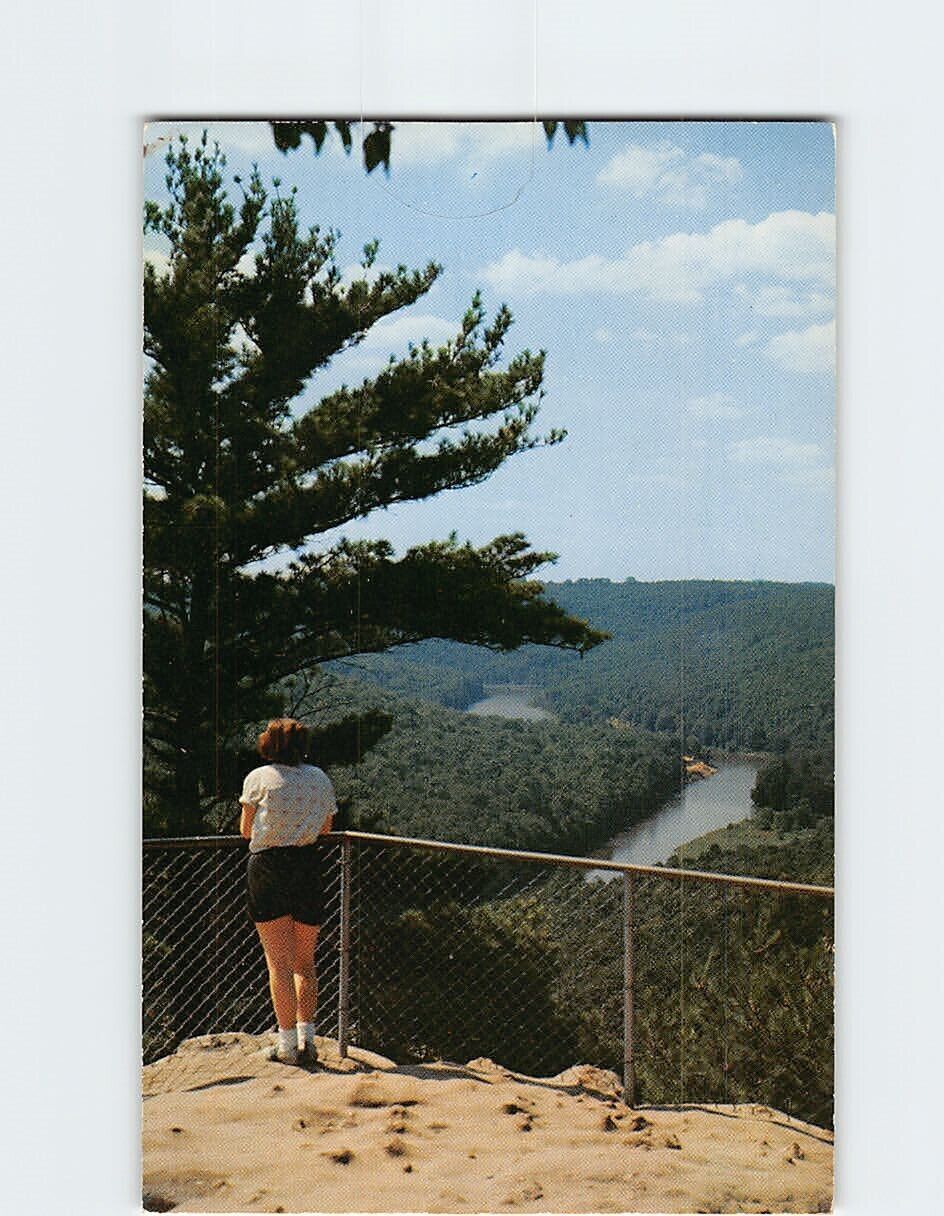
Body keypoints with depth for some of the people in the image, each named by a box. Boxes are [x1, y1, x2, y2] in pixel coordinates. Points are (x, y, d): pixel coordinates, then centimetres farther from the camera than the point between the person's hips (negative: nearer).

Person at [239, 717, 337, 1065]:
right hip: (308, 867, 3)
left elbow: (245, 831, 4)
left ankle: (287, 1043, -2)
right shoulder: (320, 779, 6)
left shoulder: (258, 779, -2)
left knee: (279, 961, 0)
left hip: (267, 867, -3)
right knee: (305, 962, 12)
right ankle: (306, 1038, 7)